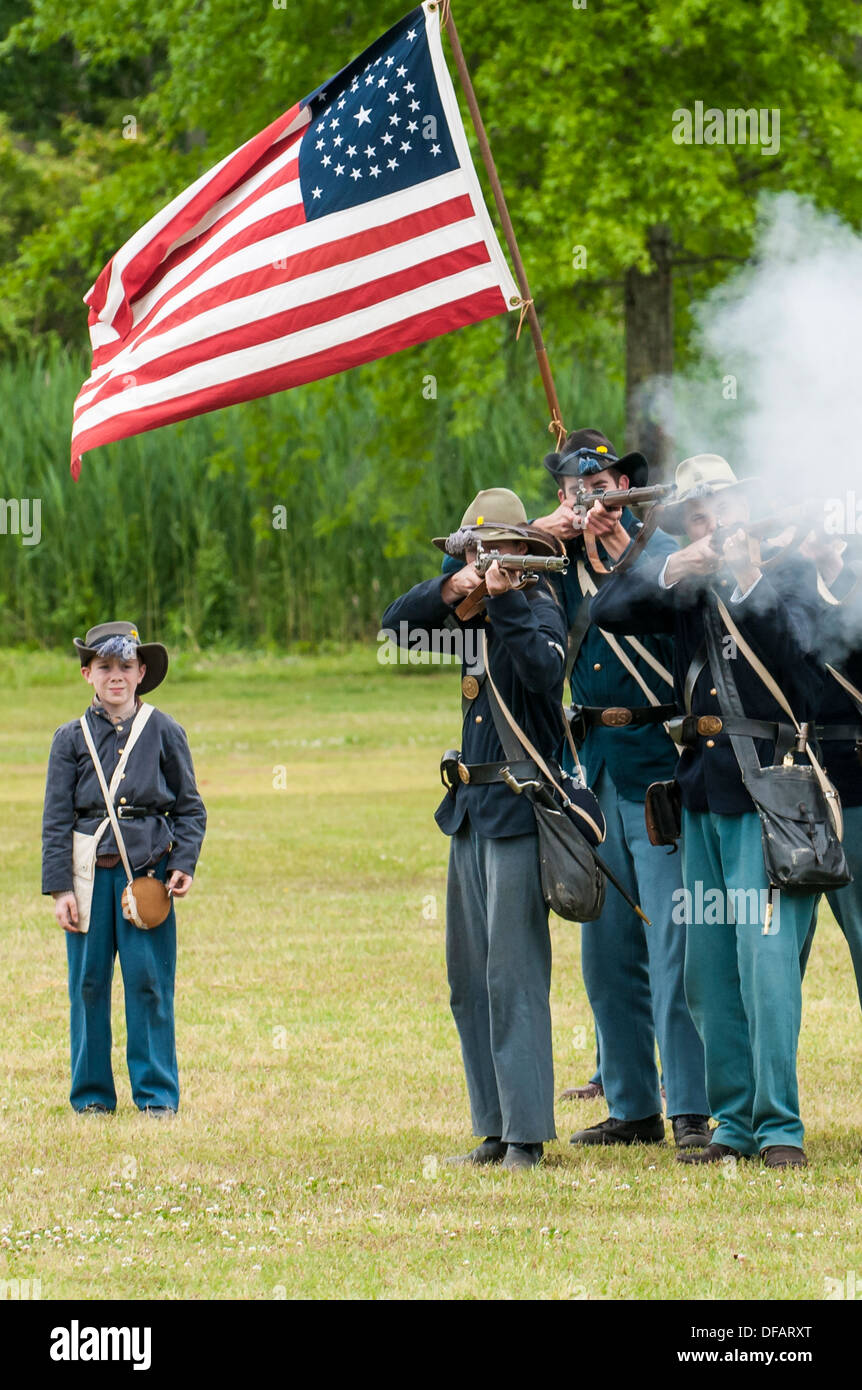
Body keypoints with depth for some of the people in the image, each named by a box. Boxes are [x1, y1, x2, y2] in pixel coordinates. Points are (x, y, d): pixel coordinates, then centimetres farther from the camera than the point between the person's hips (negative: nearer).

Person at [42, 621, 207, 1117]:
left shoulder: (164, 732, 6)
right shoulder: (71, 739, 7)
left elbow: (190, 806, 9)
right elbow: (57, 818, 6)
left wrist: (184, 864, -5)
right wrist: (60, 886, -2)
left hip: (148, 870, -1)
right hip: (91, 874, 1)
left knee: (150, 982, -2)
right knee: (88, 983, 3)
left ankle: (158, 1094, 6)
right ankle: (92, 1094, 13)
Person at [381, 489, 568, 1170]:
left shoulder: (538, 608, -9)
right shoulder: (470, 614, 13)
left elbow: (546, 670, -27)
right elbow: (395, 627, 10)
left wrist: (505, 600, -30)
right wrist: (446, 591, -6)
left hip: (519, 808, -9)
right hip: (470, 809, 9)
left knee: (512, 974, -11)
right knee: (470, 980, 10)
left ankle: (527, 1133, -10)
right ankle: (495, 1131, 15)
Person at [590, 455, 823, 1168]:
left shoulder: (789, 571, -1)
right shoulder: (685, 587, 12)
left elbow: (797, 647, -15)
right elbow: (605, 610, 2)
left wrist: (748, 586, -22)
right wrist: (667, 576, -11)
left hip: (766, 787, -6)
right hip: (702, 788, 6)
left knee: (766, 955, -13)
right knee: (708, 970, 6)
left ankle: (780, 1127, -11)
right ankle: (735, 1123, 12)